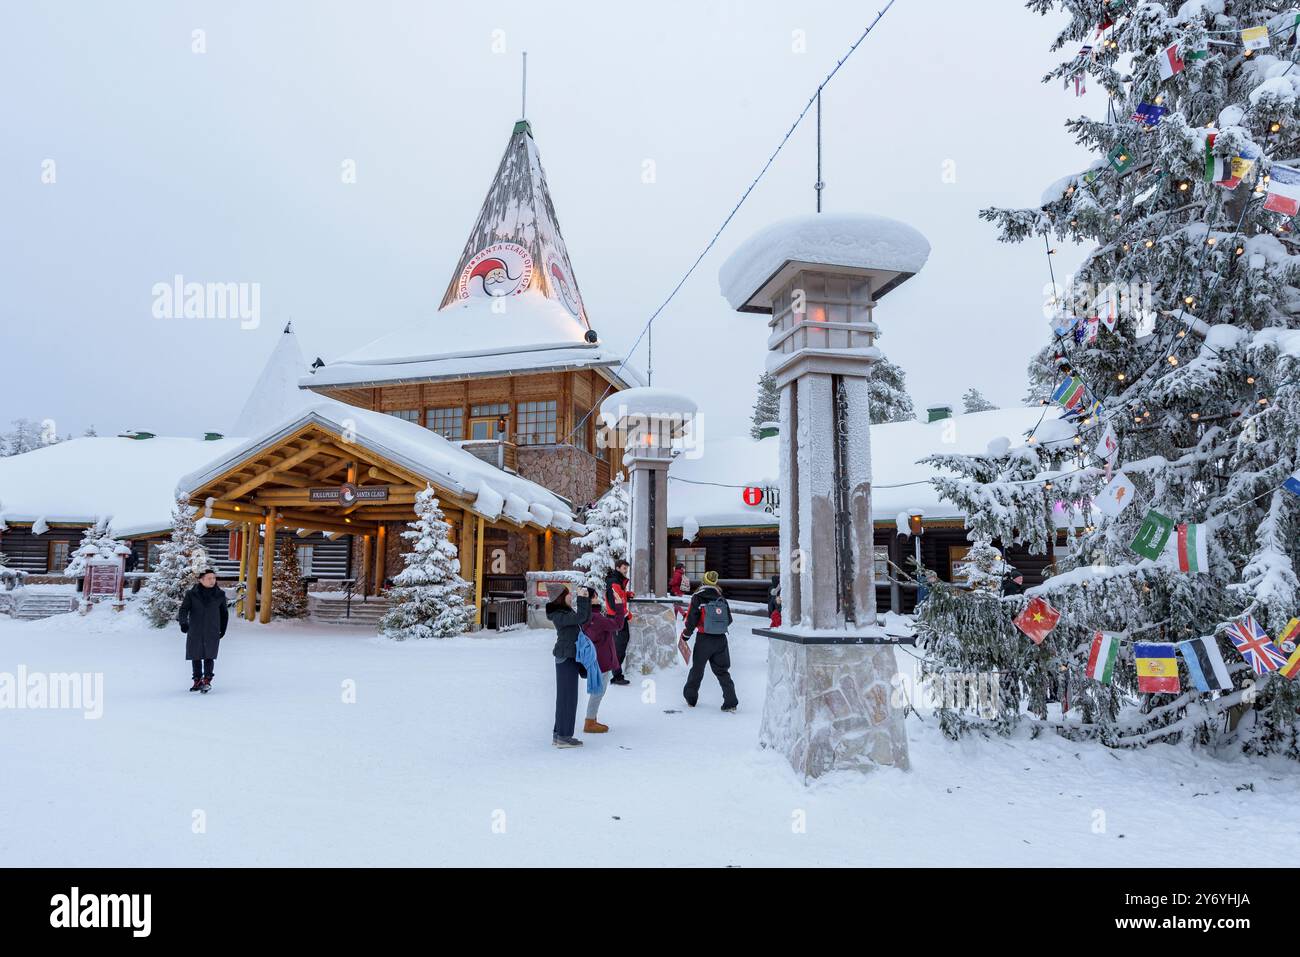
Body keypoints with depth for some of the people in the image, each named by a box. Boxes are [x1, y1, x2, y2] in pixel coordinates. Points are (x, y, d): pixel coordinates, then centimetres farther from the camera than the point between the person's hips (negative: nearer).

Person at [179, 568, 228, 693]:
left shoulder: (220, 595, 3)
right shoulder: (191, 594, -2)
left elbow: (224, 613, 14)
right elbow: (184, 609, -12)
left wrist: (223, 629, 16)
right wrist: (183, 622, -30)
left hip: (212, 632, -1)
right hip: (195, 632, 1)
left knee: (209, 656, -7)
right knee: (195, 657, 9)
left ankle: (207, 681, -2)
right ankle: (198, 680, 22)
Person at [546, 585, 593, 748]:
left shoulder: (567, 612, 12)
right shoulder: (559, 616, -17)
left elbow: (586, 618, 12)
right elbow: (580, 618, -27)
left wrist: (587, 599, 4)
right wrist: (581, 598, -21)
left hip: (569, 657, 10)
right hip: (566, 658, -10)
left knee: (565, 696, 14)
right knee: (568, 696, -4)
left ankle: (558, 734, 20)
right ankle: (563, 736, 1)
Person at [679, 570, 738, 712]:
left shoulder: (697, 598, -8)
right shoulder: (722, 599, 4)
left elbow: (691, 620, -11)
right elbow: (729, 620, 11)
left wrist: (685, 636, 2)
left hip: (704, 639, -3)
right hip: (721, 639, 3)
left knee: (697, 669, 14)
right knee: (722, 671, 10)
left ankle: (690, 698, 27)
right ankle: (731, 702, 2)